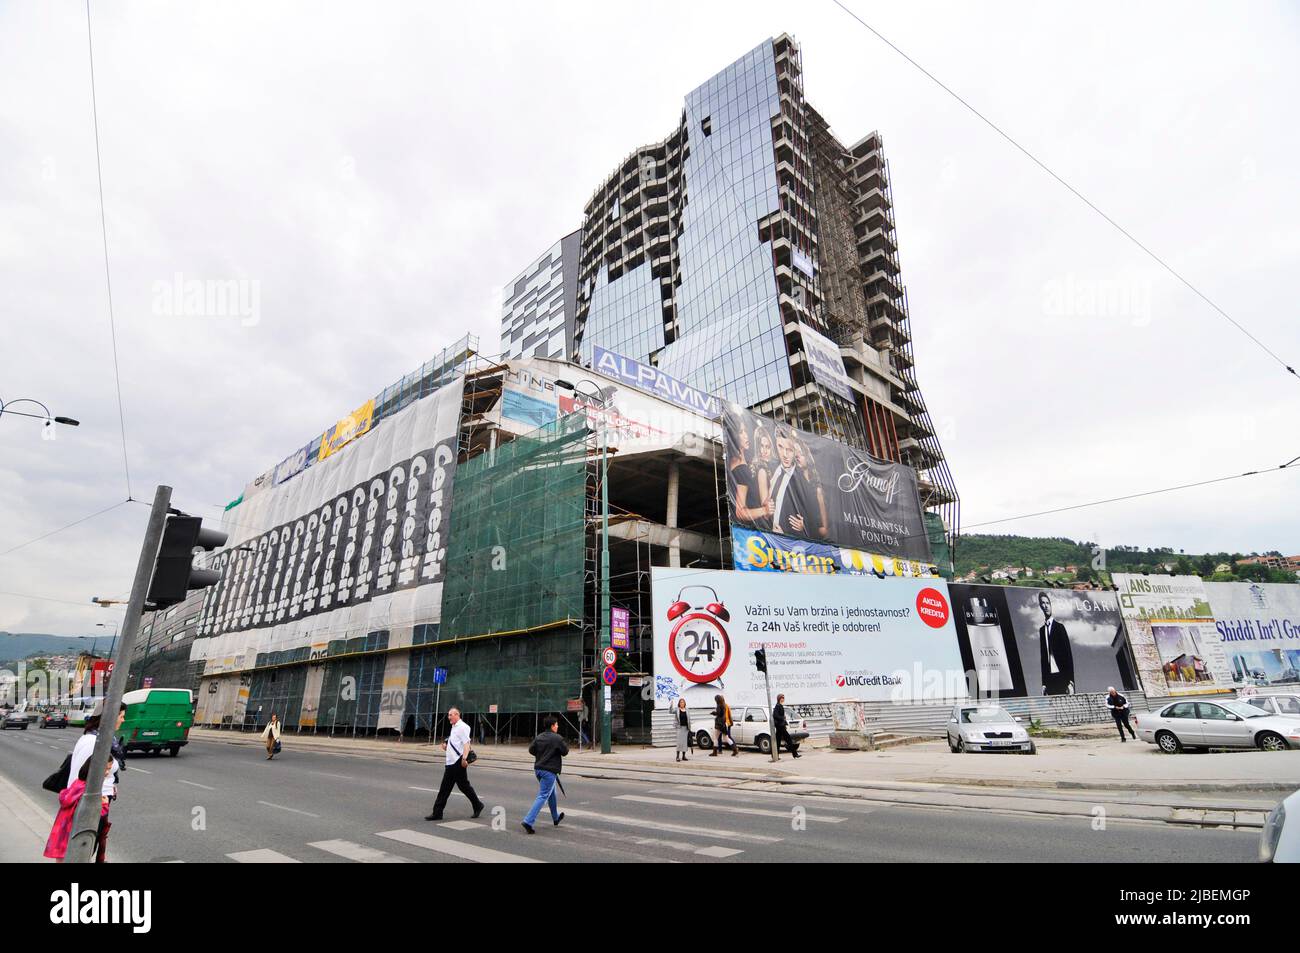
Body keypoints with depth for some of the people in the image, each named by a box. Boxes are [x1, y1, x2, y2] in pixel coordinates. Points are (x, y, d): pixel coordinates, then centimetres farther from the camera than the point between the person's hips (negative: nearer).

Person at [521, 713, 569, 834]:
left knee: (551, 793, 24)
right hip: (549, 771, -8)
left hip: (538, 769, 8)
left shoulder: (538, 737, 4)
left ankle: (556, 818, 39)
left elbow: (531, 750, 8)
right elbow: (565, 751, -8)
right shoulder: (557, 738, -15)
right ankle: (528, 821, -13)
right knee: (543, 796, -5)